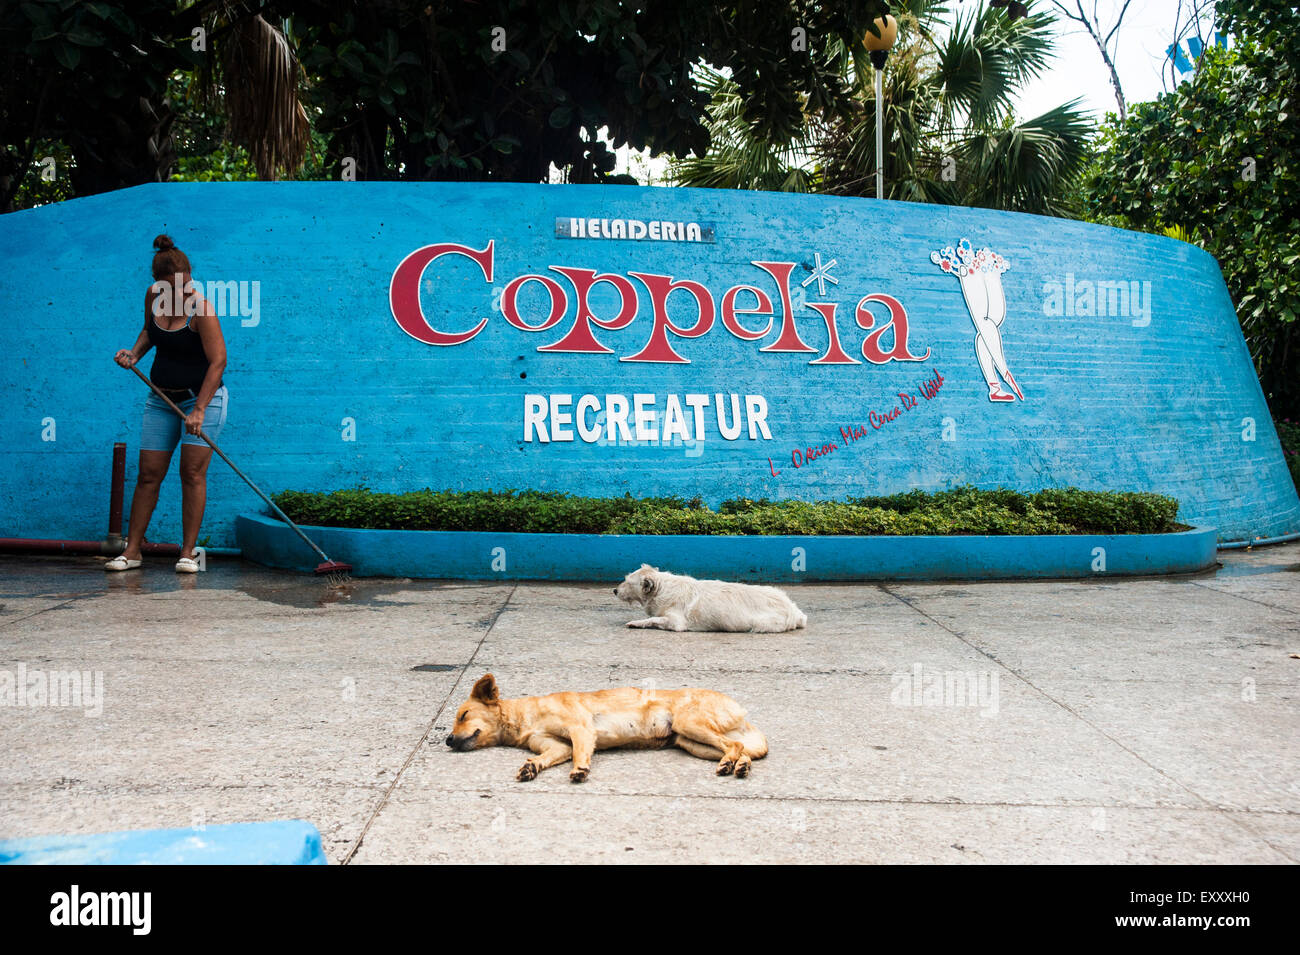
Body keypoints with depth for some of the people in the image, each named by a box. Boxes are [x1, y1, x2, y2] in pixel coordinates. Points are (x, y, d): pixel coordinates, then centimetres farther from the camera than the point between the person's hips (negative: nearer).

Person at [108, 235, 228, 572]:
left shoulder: (201, 310, -18)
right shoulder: (154, 296, 1)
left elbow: (218, 361, -21)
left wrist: (199, 410, -26)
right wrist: (134, 353, 1)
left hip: (202, 396, -6)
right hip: (161, 398, 6)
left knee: (192, 472, -8)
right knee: (148, 474, 4)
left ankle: (188, 552, 0)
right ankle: (132, 550, 9)